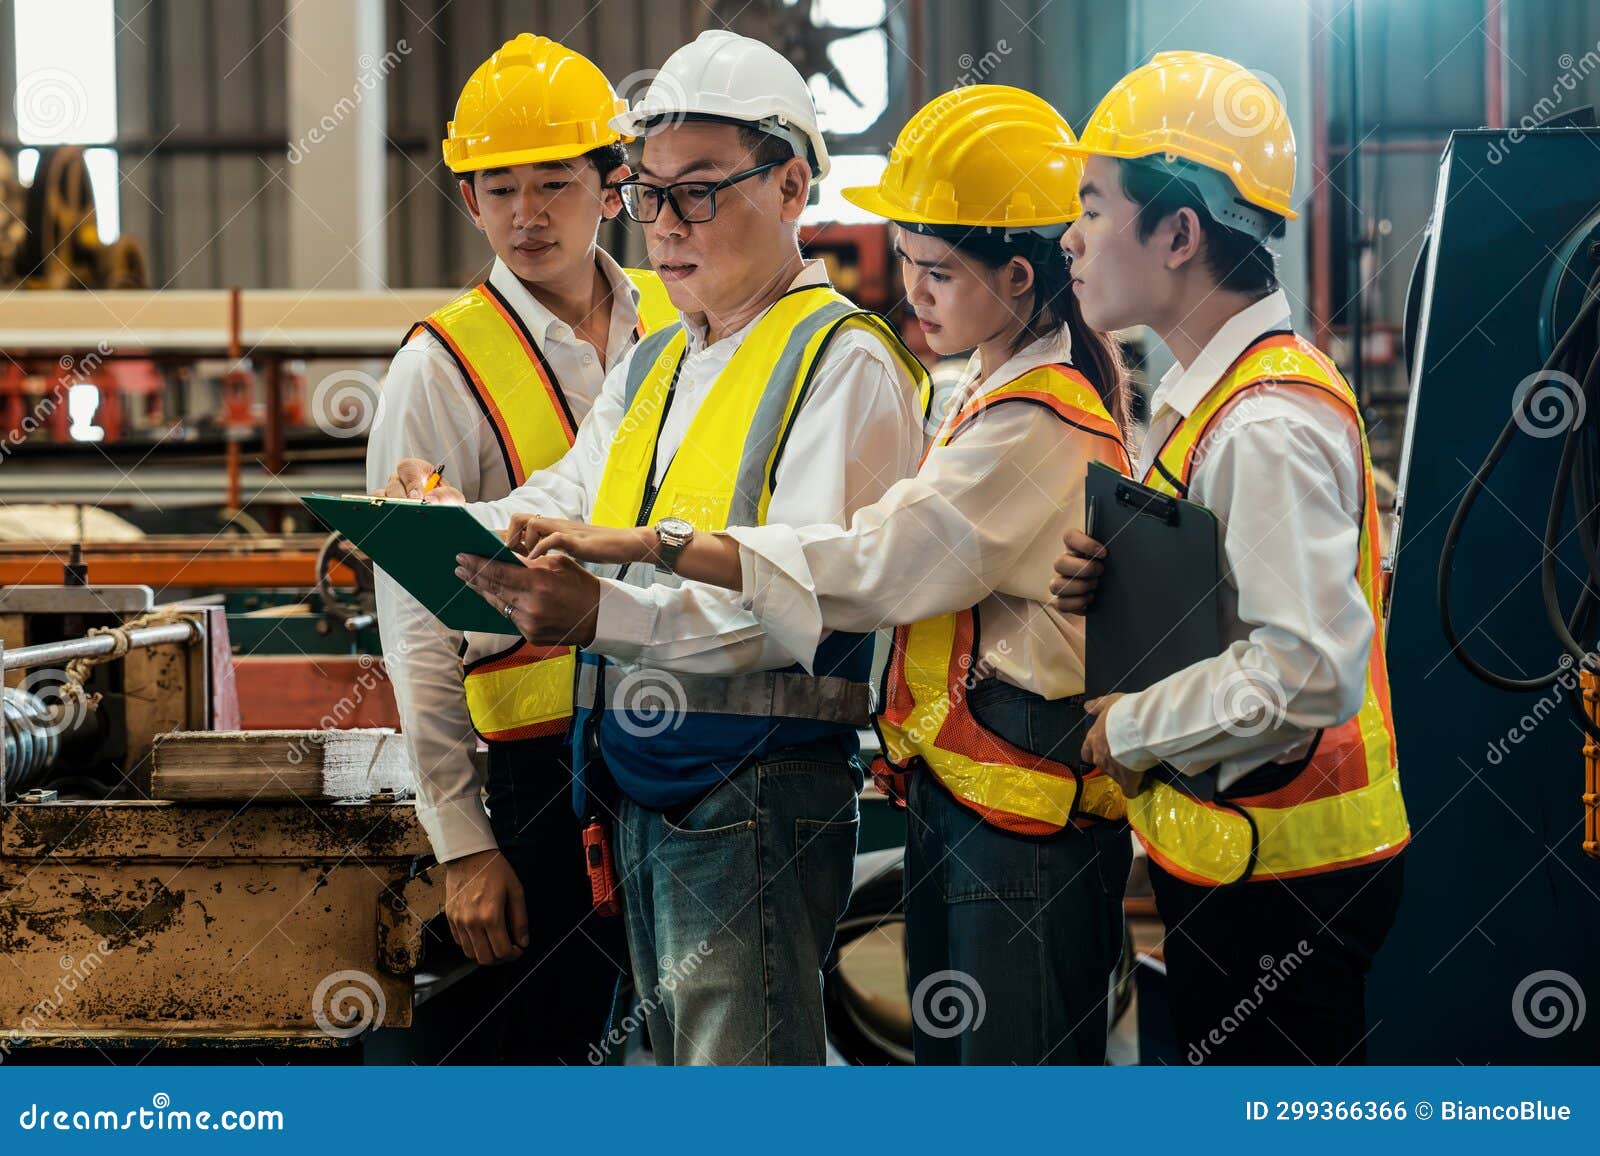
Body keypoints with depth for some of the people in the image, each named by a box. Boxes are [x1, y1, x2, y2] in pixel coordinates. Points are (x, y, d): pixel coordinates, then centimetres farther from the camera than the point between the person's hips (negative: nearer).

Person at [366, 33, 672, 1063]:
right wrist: (462, 844, -10)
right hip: (554, 757, -4)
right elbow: (417, 629, -6)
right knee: (534, 1043, -1)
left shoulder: (680, 324, 8)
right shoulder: (444, 370, -5)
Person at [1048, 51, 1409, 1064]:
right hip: (1222, 856, 10)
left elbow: (1307, 674, -30)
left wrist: (1129, 728, -17)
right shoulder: (1200, 394, 11)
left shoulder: (1270, 426, -22)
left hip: (1280, 878, -10)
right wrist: (1110, 583, 0)